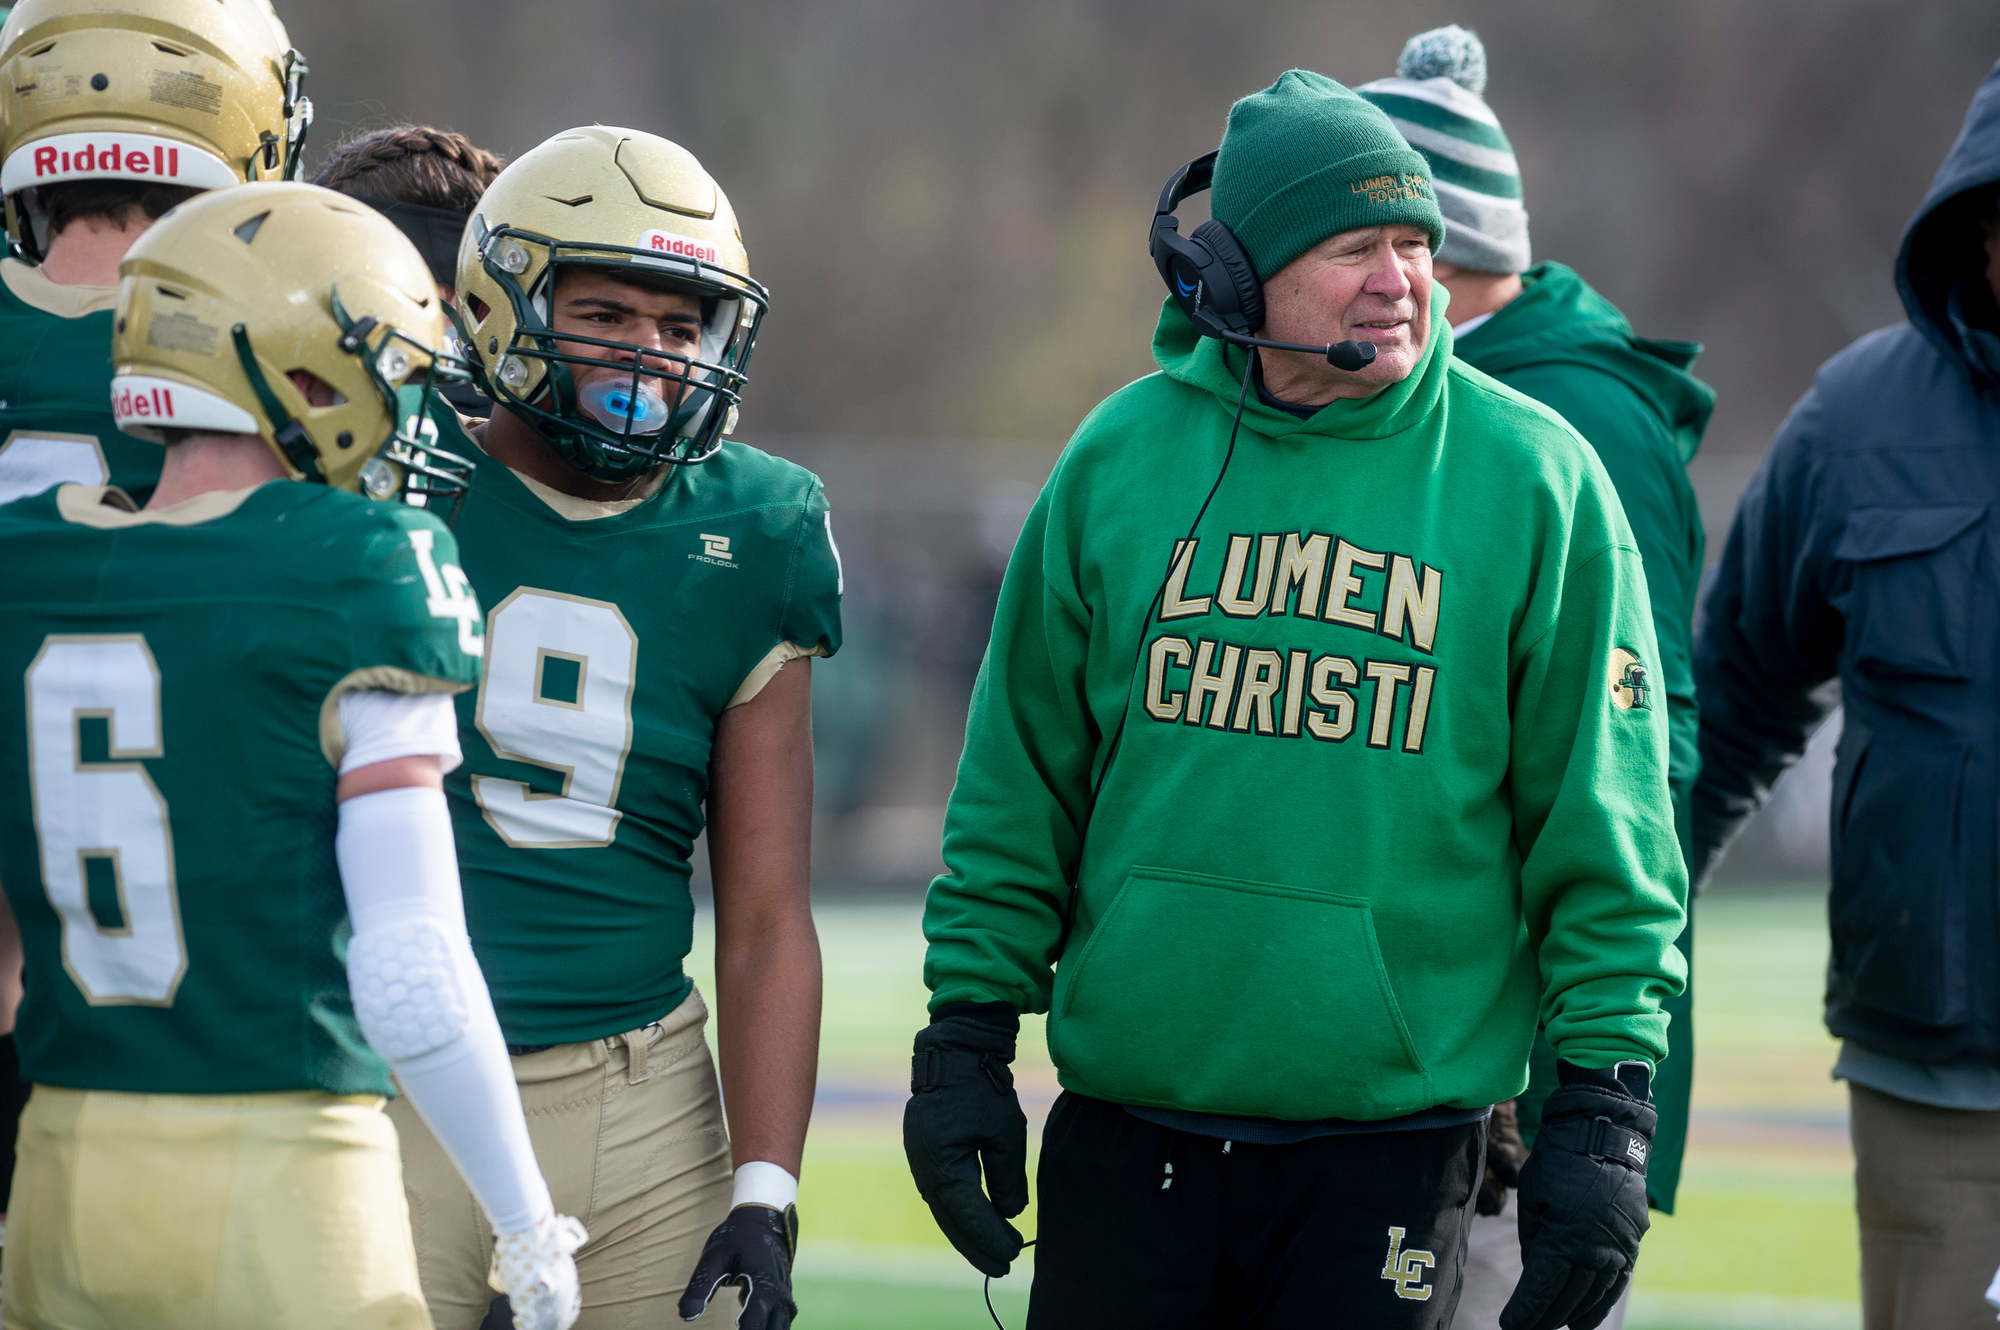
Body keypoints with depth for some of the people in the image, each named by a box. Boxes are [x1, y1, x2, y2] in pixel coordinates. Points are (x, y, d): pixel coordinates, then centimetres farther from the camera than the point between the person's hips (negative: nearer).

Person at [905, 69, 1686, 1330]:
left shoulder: (1537, 480, -2)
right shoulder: (1123, 456, 4)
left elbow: (1599, 833, 0)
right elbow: (1020, 783, 10)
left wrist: (1607, 1107, -4)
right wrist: (968, 1030, 7)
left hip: (1392, 1137, -2)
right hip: (1126, 1122, 2)